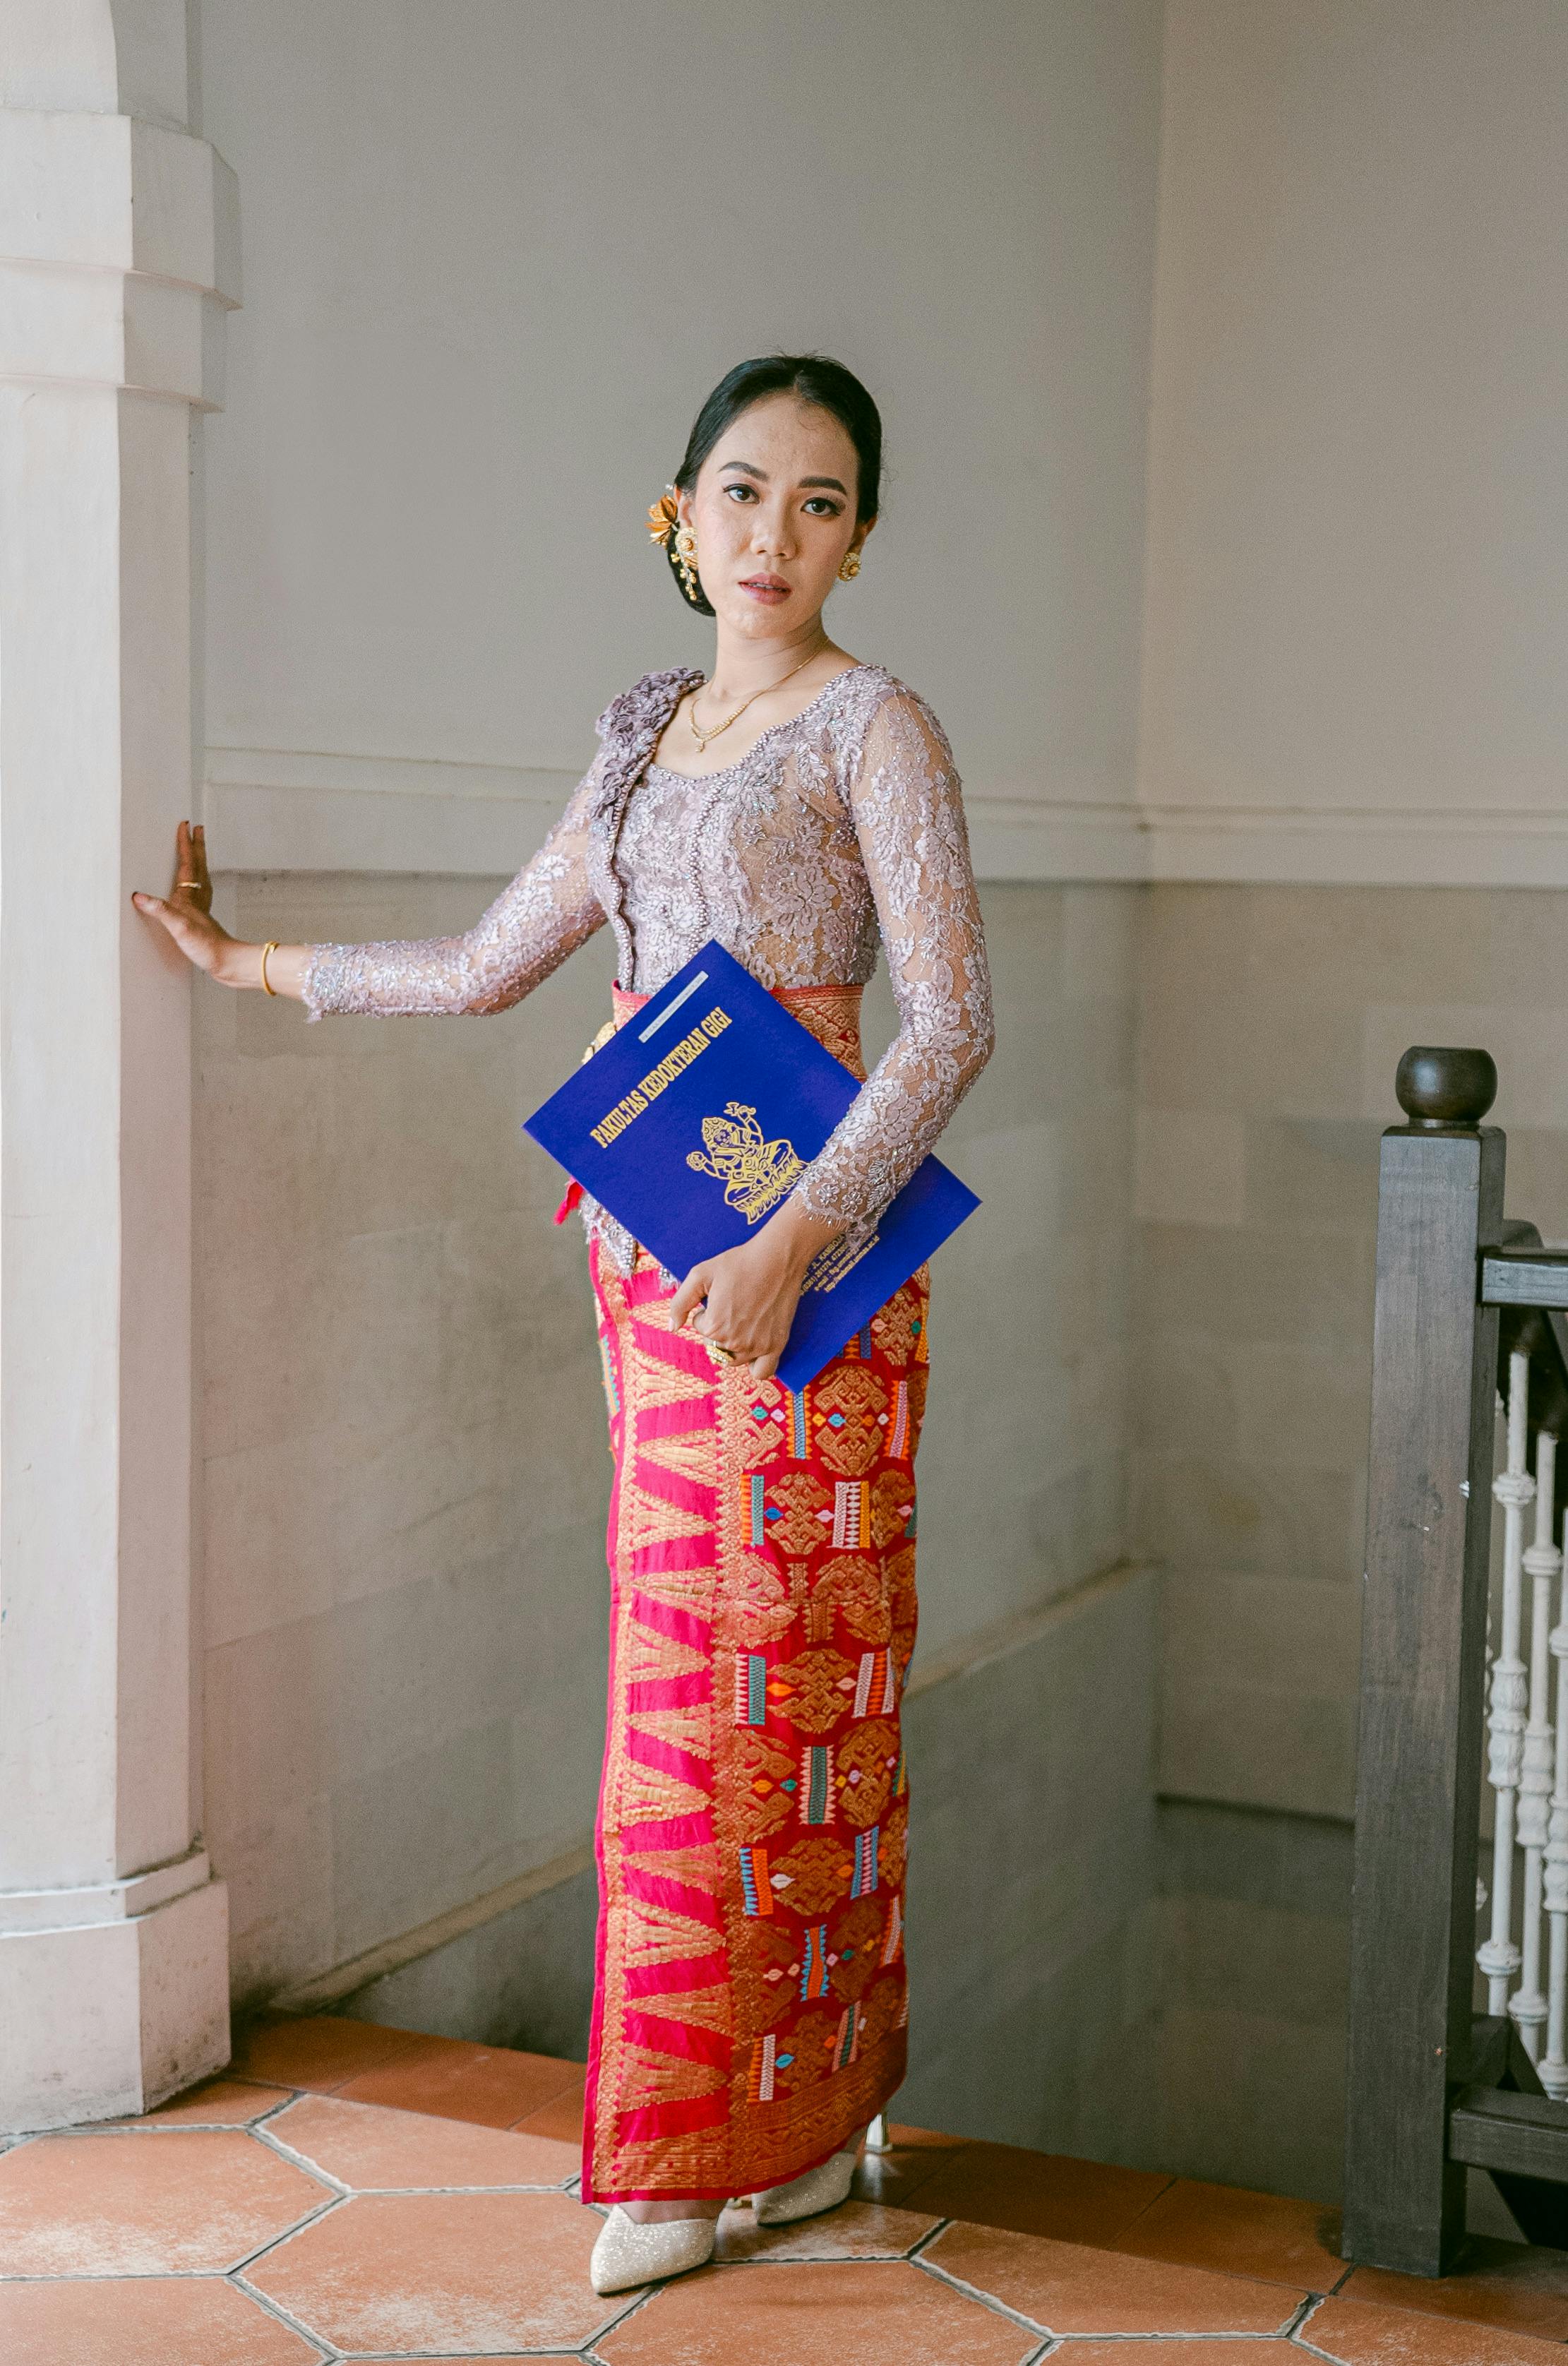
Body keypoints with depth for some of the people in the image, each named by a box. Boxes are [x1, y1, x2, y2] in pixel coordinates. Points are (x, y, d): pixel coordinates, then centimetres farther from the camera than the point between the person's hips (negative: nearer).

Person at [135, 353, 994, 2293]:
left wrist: (791, 1238, -21)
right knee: (686, 1674, 7)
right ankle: (752, 2130, 18)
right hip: (651, 1246, 6)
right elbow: (490, 966, 24)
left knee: (767, 1674, -3)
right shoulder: (646, 737, 17)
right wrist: (250, 963, 31)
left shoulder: (873, 727, -3)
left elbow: (949, 1024, -12)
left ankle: (782, 2116, 10)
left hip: (803, 1253, -6)